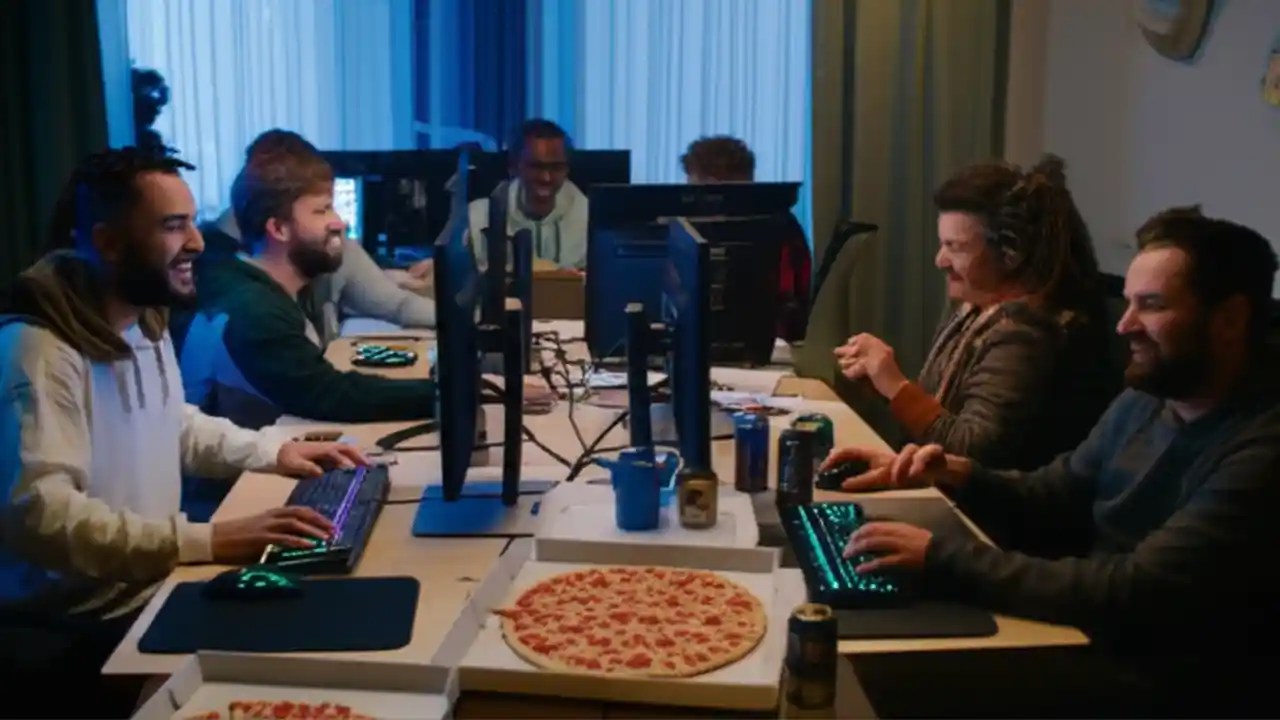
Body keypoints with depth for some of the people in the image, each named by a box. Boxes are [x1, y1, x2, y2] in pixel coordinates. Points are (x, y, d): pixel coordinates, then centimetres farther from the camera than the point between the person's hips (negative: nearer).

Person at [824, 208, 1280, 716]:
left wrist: (941, 558, -30)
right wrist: (959, 475, -5)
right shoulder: (1146, 400, 4)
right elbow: (1054, 498, 15)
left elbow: (1135, 595, -29)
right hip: (1089, 643, 7)